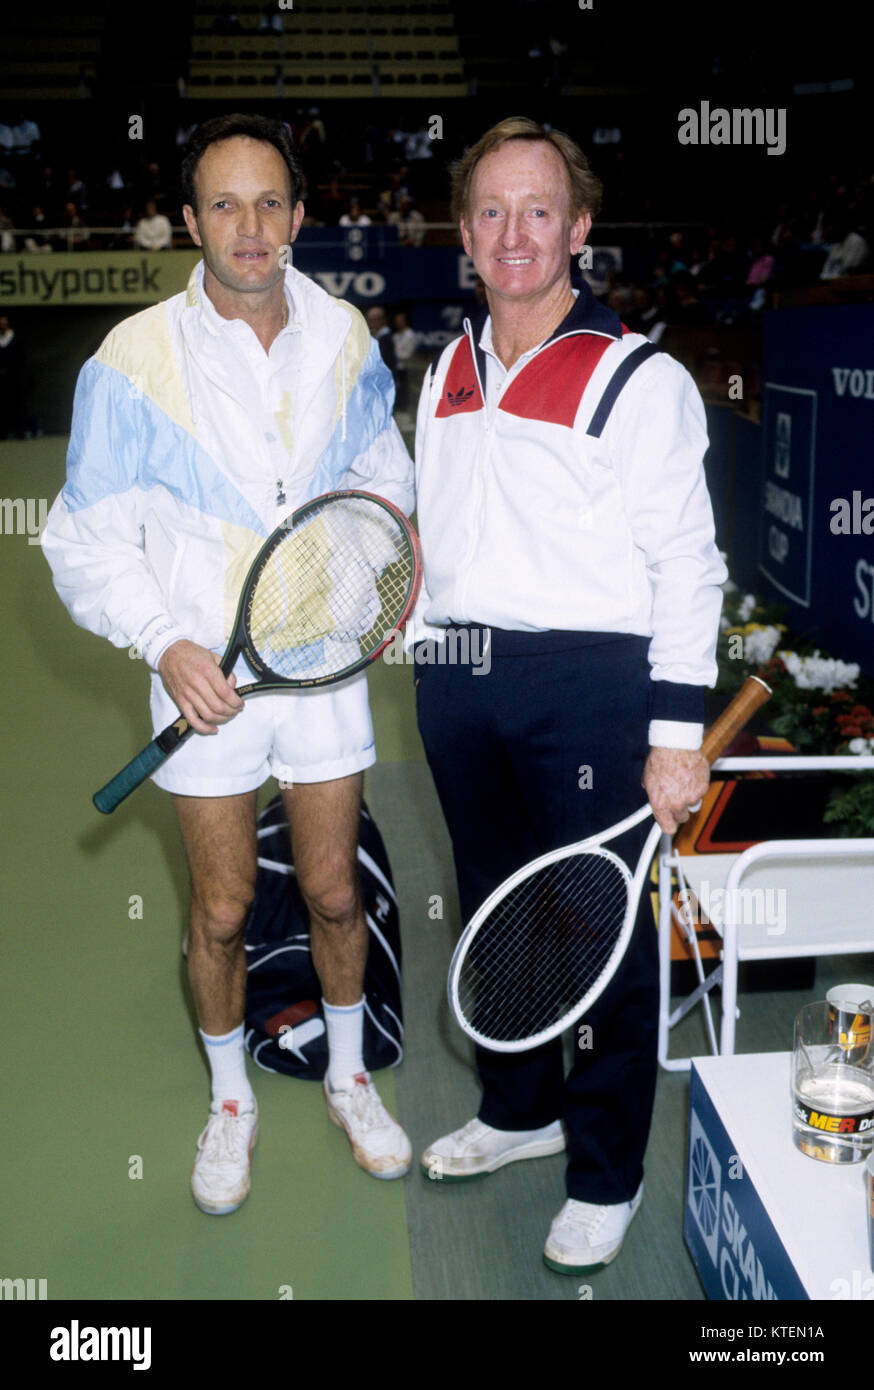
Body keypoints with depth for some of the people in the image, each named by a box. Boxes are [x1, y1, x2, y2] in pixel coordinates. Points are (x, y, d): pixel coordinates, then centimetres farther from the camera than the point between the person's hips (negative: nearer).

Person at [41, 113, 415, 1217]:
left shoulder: (343, 338, 1)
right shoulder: (133, 358, -9)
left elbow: (382, 464, 18)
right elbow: (88, 537, -8)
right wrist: (166, 643, -22)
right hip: (205, 673, -2)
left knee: (334, 890, 12)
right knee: (221, 908, 9)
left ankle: (349, 1074, 37)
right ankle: (230, 1099, 34)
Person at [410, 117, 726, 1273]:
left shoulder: (639, 379, -7)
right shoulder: (445, 376, 13)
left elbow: (686, 567, -10)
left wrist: (677, 734, -15)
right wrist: (430, 651, 17)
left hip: (587, 682, -6)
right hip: (459, 685, 7)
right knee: (493, 911, 18)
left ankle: (608, 1174, 20)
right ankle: (521, 1108, 39)